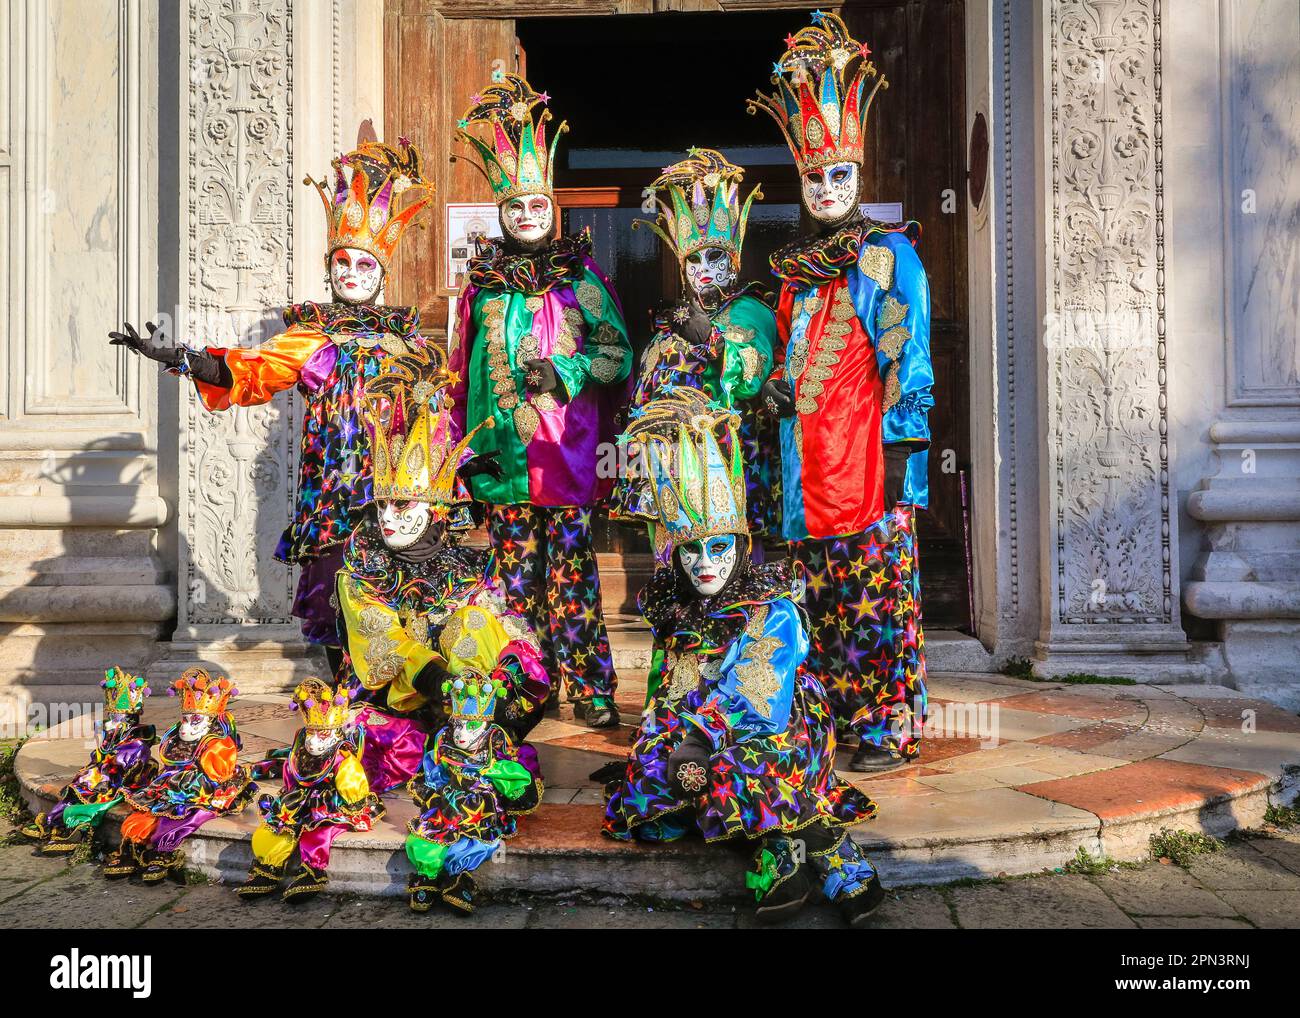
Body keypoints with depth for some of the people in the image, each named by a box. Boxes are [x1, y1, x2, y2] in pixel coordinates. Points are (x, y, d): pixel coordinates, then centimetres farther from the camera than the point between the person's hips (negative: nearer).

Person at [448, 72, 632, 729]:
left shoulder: (581, 276, 5)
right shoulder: (482, 282, 13)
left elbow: (619, 354, 3)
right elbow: (462, 369, 17)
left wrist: (563, 371, -11)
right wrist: (465, 438, 12)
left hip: (565, 450, -2)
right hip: (500, 454, 3)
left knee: (571, 568, -4)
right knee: (515, 570, 5)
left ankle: (589, 688, 3)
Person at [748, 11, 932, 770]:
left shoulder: (889, 254, -1)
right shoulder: (797, 267, 17)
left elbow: (907, 359, -7)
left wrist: (901, 447, -13)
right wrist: (777, 388, 8)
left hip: (868, 452, -6)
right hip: (810, 457, 6)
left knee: (879, 585, -4)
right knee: (823, 591, 8)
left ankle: (888, 729, 5)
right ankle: (834, 719, 19)